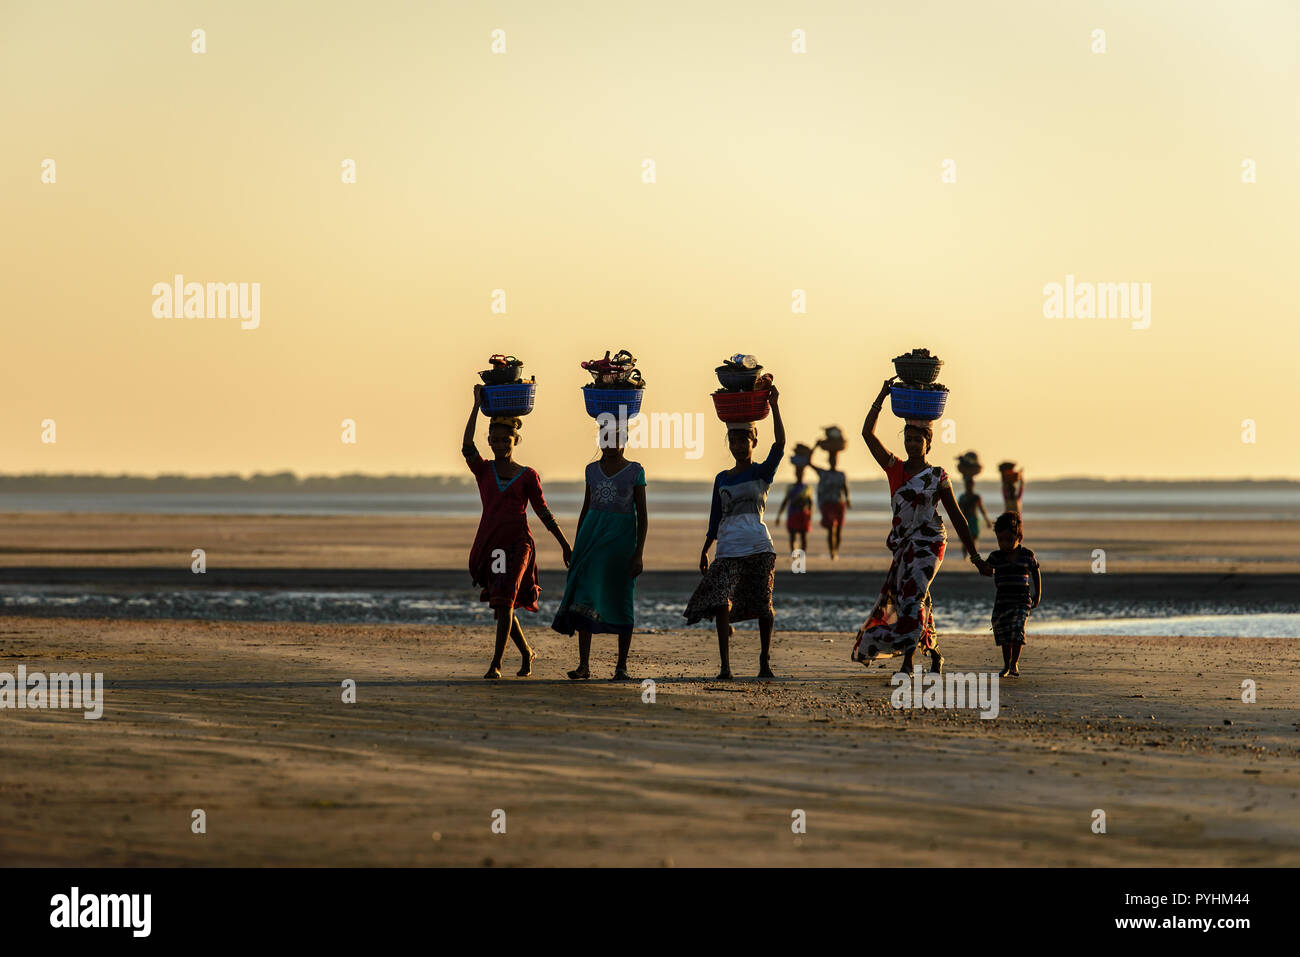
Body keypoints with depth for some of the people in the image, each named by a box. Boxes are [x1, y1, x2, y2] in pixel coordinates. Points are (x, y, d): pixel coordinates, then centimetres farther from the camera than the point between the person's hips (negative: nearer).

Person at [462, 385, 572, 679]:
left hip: (518, 543, -3)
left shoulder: (527, 476, 5)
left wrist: (565, 543, 3)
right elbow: (467, 448, -10)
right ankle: (526, 654, 30)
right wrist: (477, 405, -12)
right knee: (502, 606, 9)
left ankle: (496, 664, -19)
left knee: (504, 600, -17)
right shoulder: (483, 470, 8)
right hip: (490, 543, 3)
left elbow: (543, 512, 7)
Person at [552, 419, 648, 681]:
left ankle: (622, 666, 9)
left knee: (621, 600, 1)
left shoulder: (635, 471, -1)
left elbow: (642, 516, -2)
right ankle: (584, 664, -9)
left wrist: (638, 553, -10)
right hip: (593, 534, 3)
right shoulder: (593, 470, 10)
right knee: (585, 596, -8)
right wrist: (576, 548, 13)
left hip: (622, 539, -3)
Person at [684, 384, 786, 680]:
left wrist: (774, 406, -18)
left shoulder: (763, 472, 5)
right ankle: (725, 665, -14)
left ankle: (765, 661, 15)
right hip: (728, 550, 2)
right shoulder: (722, 479, 16)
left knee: (763, 605, 0)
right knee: (722, 603, -14)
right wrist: (704, 552, 17)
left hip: (759, 548, -2)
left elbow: (780, 444, -12)